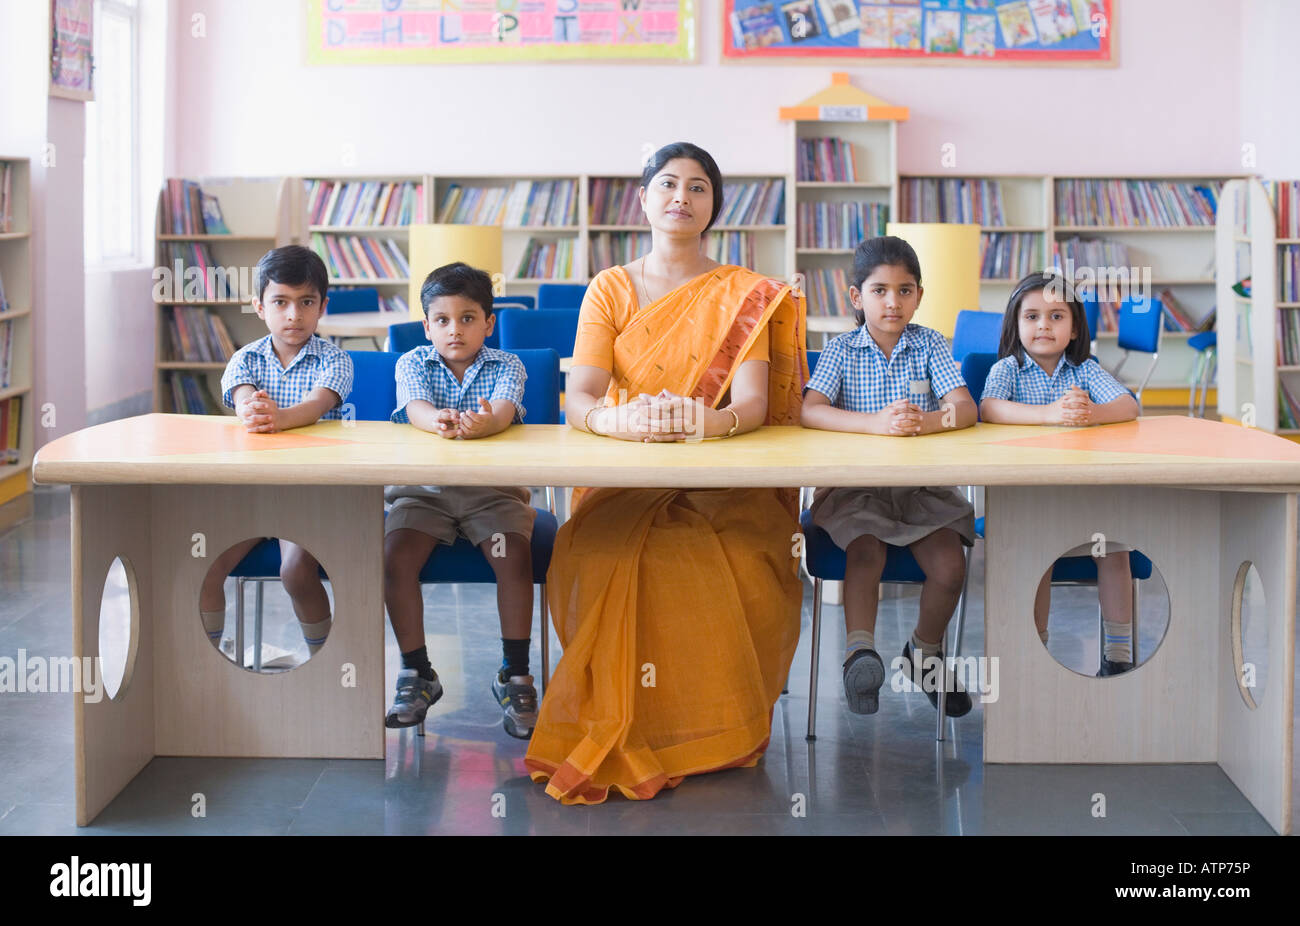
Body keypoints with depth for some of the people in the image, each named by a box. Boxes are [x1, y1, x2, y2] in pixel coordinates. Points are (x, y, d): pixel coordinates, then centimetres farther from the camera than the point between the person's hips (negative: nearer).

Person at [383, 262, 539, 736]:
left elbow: (504, 411, -20)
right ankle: (417, 674, -6)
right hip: (423, 487, 1)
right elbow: (415, 408, -16)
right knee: (393, 556, -23)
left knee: (514, 555, -27)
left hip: (492, 487, -1)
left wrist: (486, 423, -46)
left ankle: (515, 675, -10)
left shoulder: (506, 366, 2)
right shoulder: (413, 363, 5)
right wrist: (438, 422, -42)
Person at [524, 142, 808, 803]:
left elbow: (754, 402, -7)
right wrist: (614, 418, -31)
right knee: (600, 570, -33)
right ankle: (619, 742, -15)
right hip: (623, 484, 1)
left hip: (723, 487, 0)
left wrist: (713, 419, -32)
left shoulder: (744, 294, 8)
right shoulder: (611, 289, 9)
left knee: (736, 577, -33)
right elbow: (577, 398, -6)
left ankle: (716, 733, -10)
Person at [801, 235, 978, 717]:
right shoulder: (842, 350, 1)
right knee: (865, 555, -30)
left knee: (949, 568, -15)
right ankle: (860, 651, -32)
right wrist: (875, 422, -32)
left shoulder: (929, 344, 4)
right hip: (855, 485, -1)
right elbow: (809, 410, -16)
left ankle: (924, 652, 11)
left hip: (923, 486, 1)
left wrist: (927, 420, -32)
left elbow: (966, 408, -8)